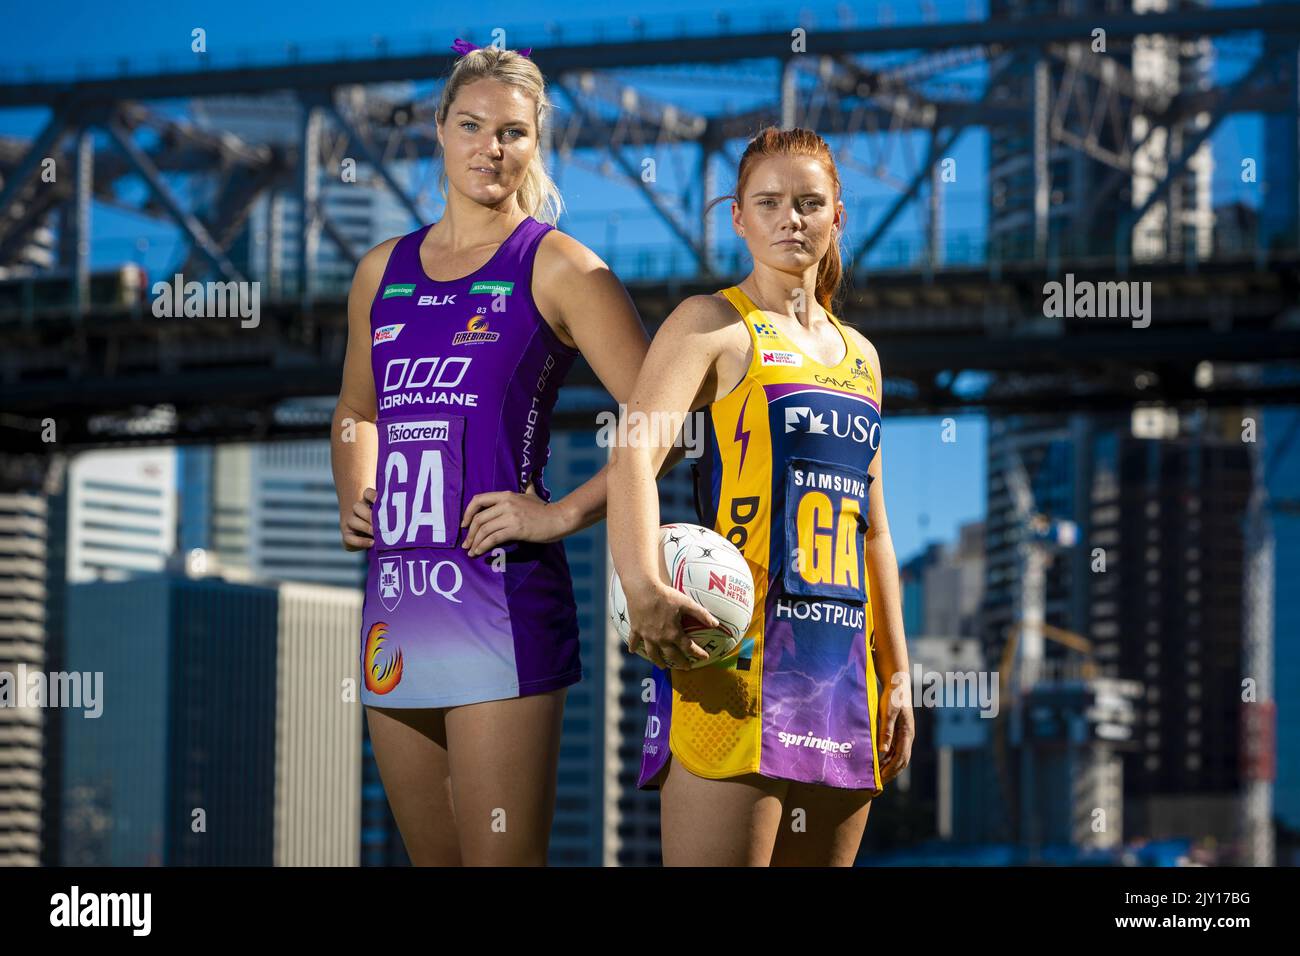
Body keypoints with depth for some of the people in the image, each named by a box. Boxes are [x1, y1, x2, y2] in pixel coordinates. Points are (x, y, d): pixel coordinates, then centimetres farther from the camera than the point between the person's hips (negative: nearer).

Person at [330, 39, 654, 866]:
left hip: (499, 597, -6)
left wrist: (562, 515, -13)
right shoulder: (384, 272, 15)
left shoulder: (555, 268, -2)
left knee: (503, 859, -8)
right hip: (396, 600, 6)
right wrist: (354, 499, 15)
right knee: (434, 860, 12)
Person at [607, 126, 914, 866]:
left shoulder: (859, 355, 21)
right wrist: (645, 590, -32)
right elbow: (636, 451, -15)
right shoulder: (715, 325, 1)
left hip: (841, 660, 7)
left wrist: (897, 673, 18)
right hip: (739, 650, -7)